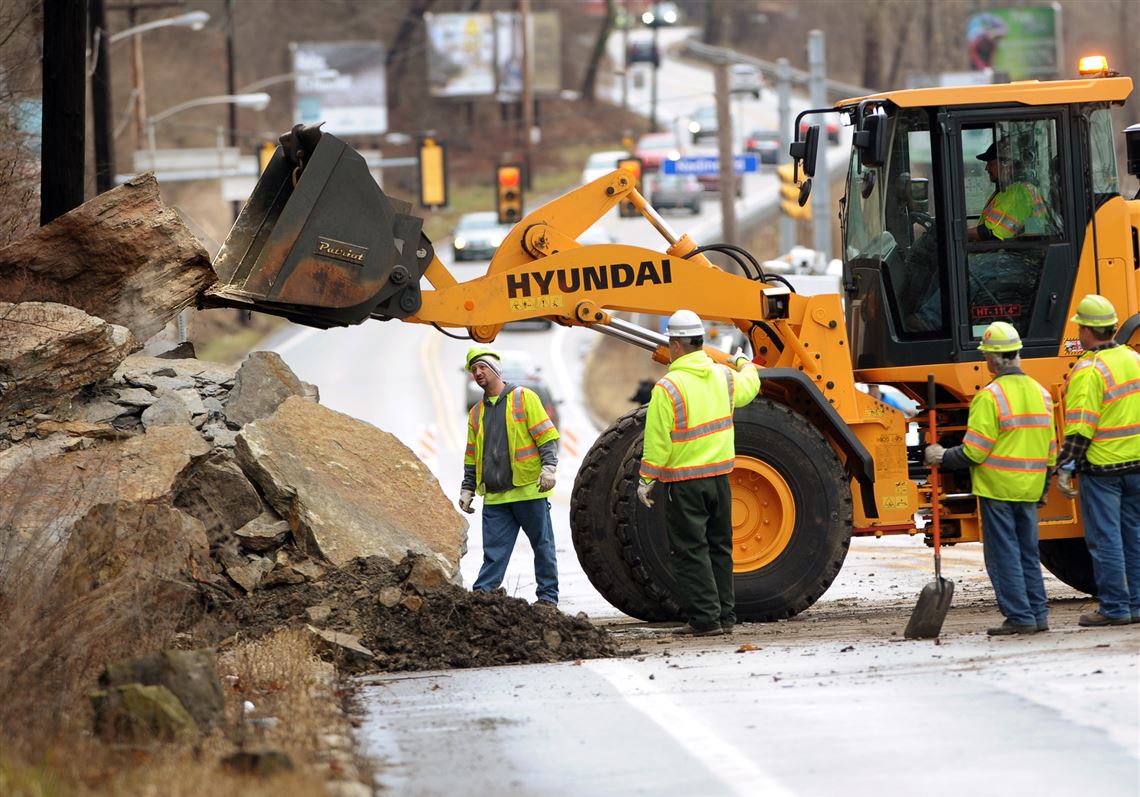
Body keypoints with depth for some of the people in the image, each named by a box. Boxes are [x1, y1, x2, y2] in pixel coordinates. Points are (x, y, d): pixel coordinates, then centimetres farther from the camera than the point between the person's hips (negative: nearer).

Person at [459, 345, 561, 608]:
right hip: (494, 497, 4)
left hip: (529, 489, -4)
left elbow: (546, 435, -3)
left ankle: (548, 596, 10)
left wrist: (548, 467, -15)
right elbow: (472, 457, 22)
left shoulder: (524, 398, 1)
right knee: (493, 551, 0)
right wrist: (467, 489, 16)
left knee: (542, 545, 3)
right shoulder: (477, 413, 18)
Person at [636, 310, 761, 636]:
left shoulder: (667, 387, -17)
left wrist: (646, 479, -5)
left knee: (690, 552, -1)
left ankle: (706, 618, -4)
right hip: (719, 475, 6)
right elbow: (748, 387, 27)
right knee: (719, 547, 15)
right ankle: (725, 615, 18)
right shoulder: (723, 376, 3)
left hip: (683, 481, -6)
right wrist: (745, 364, 49)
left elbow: (657, 440, -15)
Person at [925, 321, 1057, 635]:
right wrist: (1043, 487, 23)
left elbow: (973, 452, -16)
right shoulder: (1040, 393, 8)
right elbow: (1050, 448, 14)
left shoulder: (990, 397, -15)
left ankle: (1020, 617, -3)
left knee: (1004, 554, -1)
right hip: (1029, 489, 7)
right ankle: (1038, 614, 16)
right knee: (1028, 553, 15)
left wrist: (942, 457, -1)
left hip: (997, 488, -7)